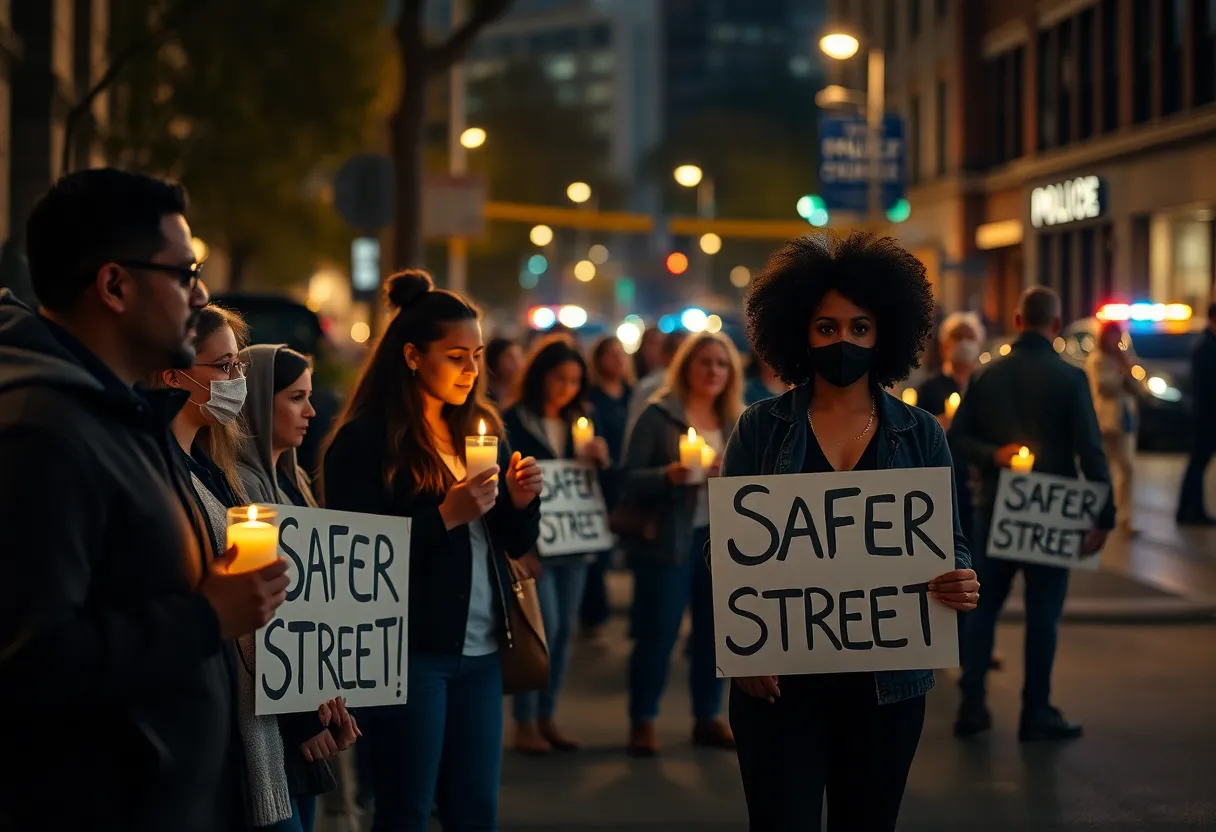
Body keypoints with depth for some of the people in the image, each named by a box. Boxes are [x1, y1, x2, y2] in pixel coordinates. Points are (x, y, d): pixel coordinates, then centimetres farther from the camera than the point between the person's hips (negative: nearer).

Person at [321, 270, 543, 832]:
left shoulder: (482, 429, 12)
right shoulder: (364, 441, -8)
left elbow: (515, 546, 14)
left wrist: (521, 501, -6)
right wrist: (446, 516, -20)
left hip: (480, 649, 6)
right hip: (407, 651, -6)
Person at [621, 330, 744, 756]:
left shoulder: (737, 421, 10)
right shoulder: (658, 415, -5)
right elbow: (629, 479, -9)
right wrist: (668, 476, -25)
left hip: (721, 541, 5)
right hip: (667, 541, -4)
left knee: (714, 631, 8)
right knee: (656, 633, -3)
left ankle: (708, 718, 19)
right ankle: (642, 721, 7)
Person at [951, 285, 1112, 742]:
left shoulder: (987, 376, 2)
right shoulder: (1070, 378, -10)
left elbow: (956, 437, -1)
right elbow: (1091, 451, -13)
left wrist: (993, 454, -11)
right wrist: (1105, 515, -11)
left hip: (995, 509, 3)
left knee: (983, 606, 11)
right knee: (1042, 612, 4)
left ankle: (972, 704, 9)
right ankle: (1036, 713, 7)